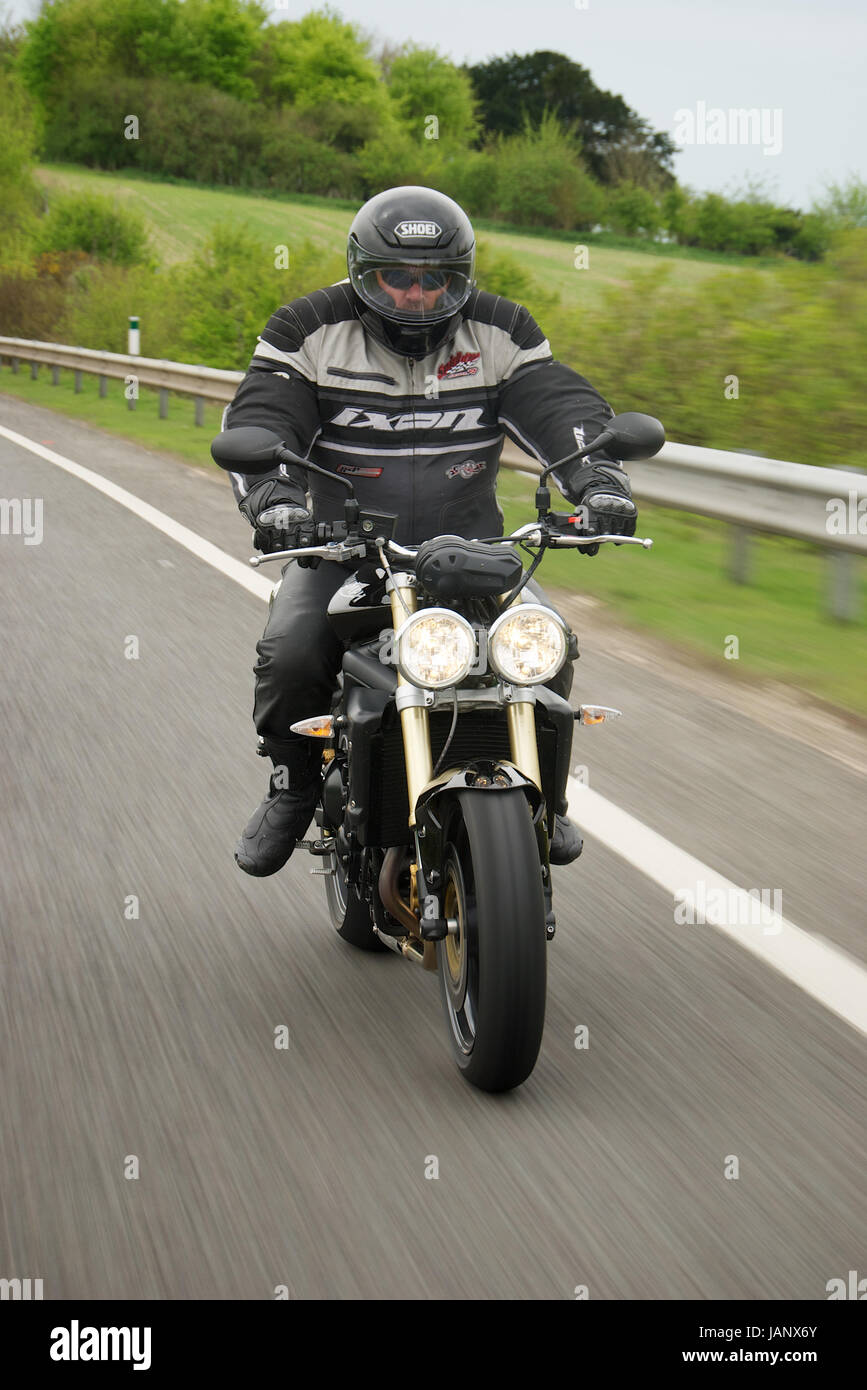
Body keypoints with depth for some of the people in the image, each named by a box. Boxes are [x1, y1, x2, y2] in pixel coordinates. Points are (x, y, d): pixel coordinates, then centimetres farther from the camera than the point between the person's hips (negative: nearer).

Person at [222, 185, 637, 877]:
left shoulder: (501, 332, 0)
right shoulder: (309, 331, -5)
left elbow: (564, 406, -9)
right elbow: (256, 421, -14)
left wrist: (598, 480, -30)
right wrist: (273, 498, -35)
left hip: (470, 542, 1)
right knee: (290, 655, -26)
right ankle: (291, 791, 4)